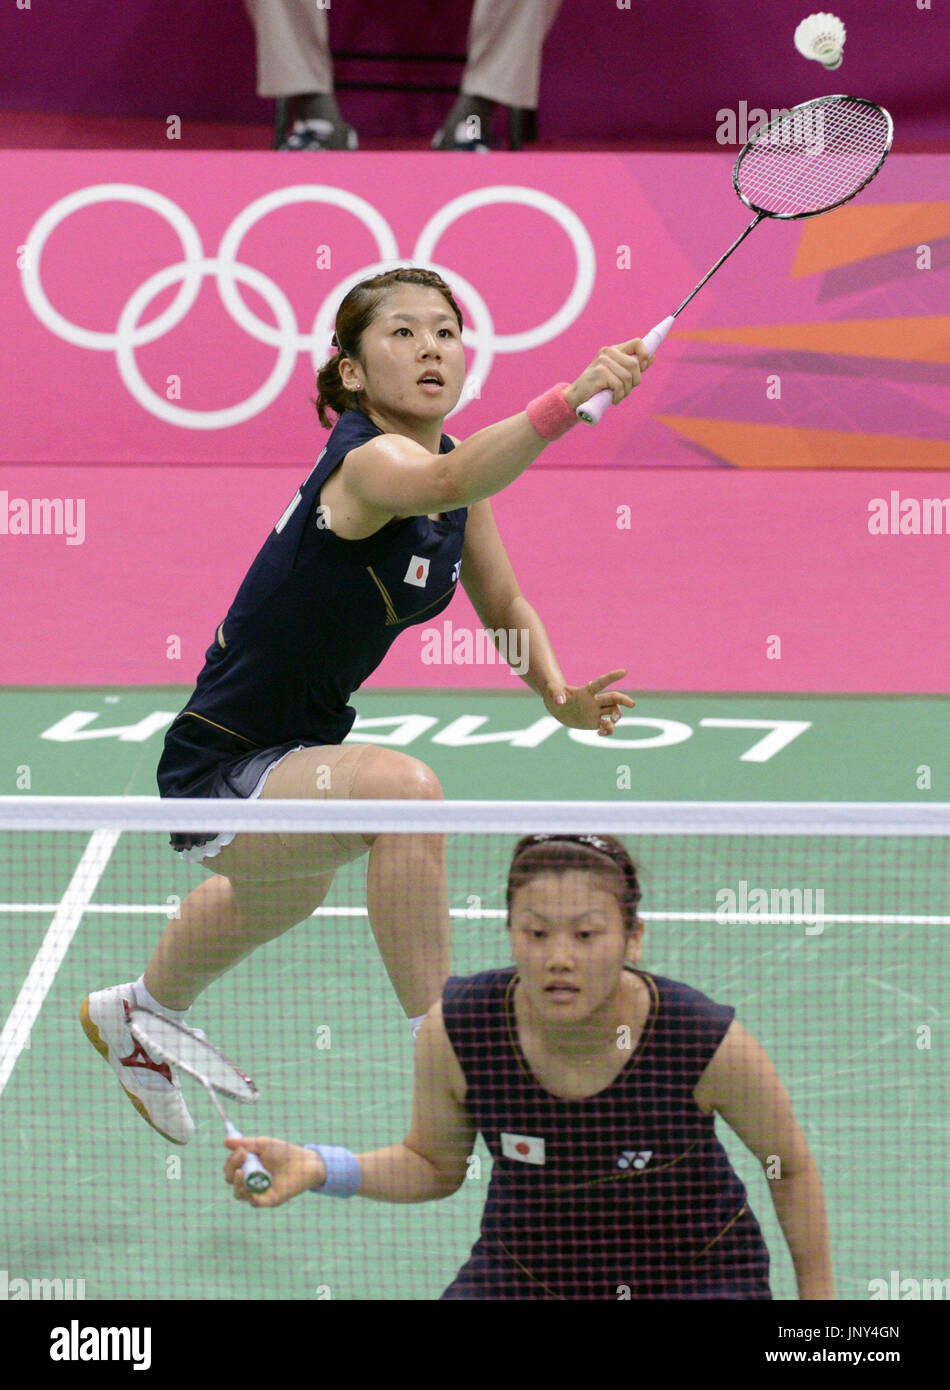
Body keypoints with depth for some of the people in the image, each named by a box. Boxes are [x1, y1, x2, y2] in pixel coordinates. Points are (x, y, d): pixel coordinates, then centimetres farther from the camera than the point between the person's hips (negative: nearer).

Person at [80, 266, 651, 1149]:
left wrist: (560, 695, -6)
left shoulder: (456, 468, -2)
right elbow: (444, 482, -54)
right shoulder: (368, 462, -29)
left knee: (291, 896, 40)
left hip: (294, 752, 10)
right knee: (401, 788, -38)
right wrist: (569, 399, -68)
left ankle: (138, 1017, 70)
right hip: (218, 771, -10)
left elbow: (502, 604, 13)